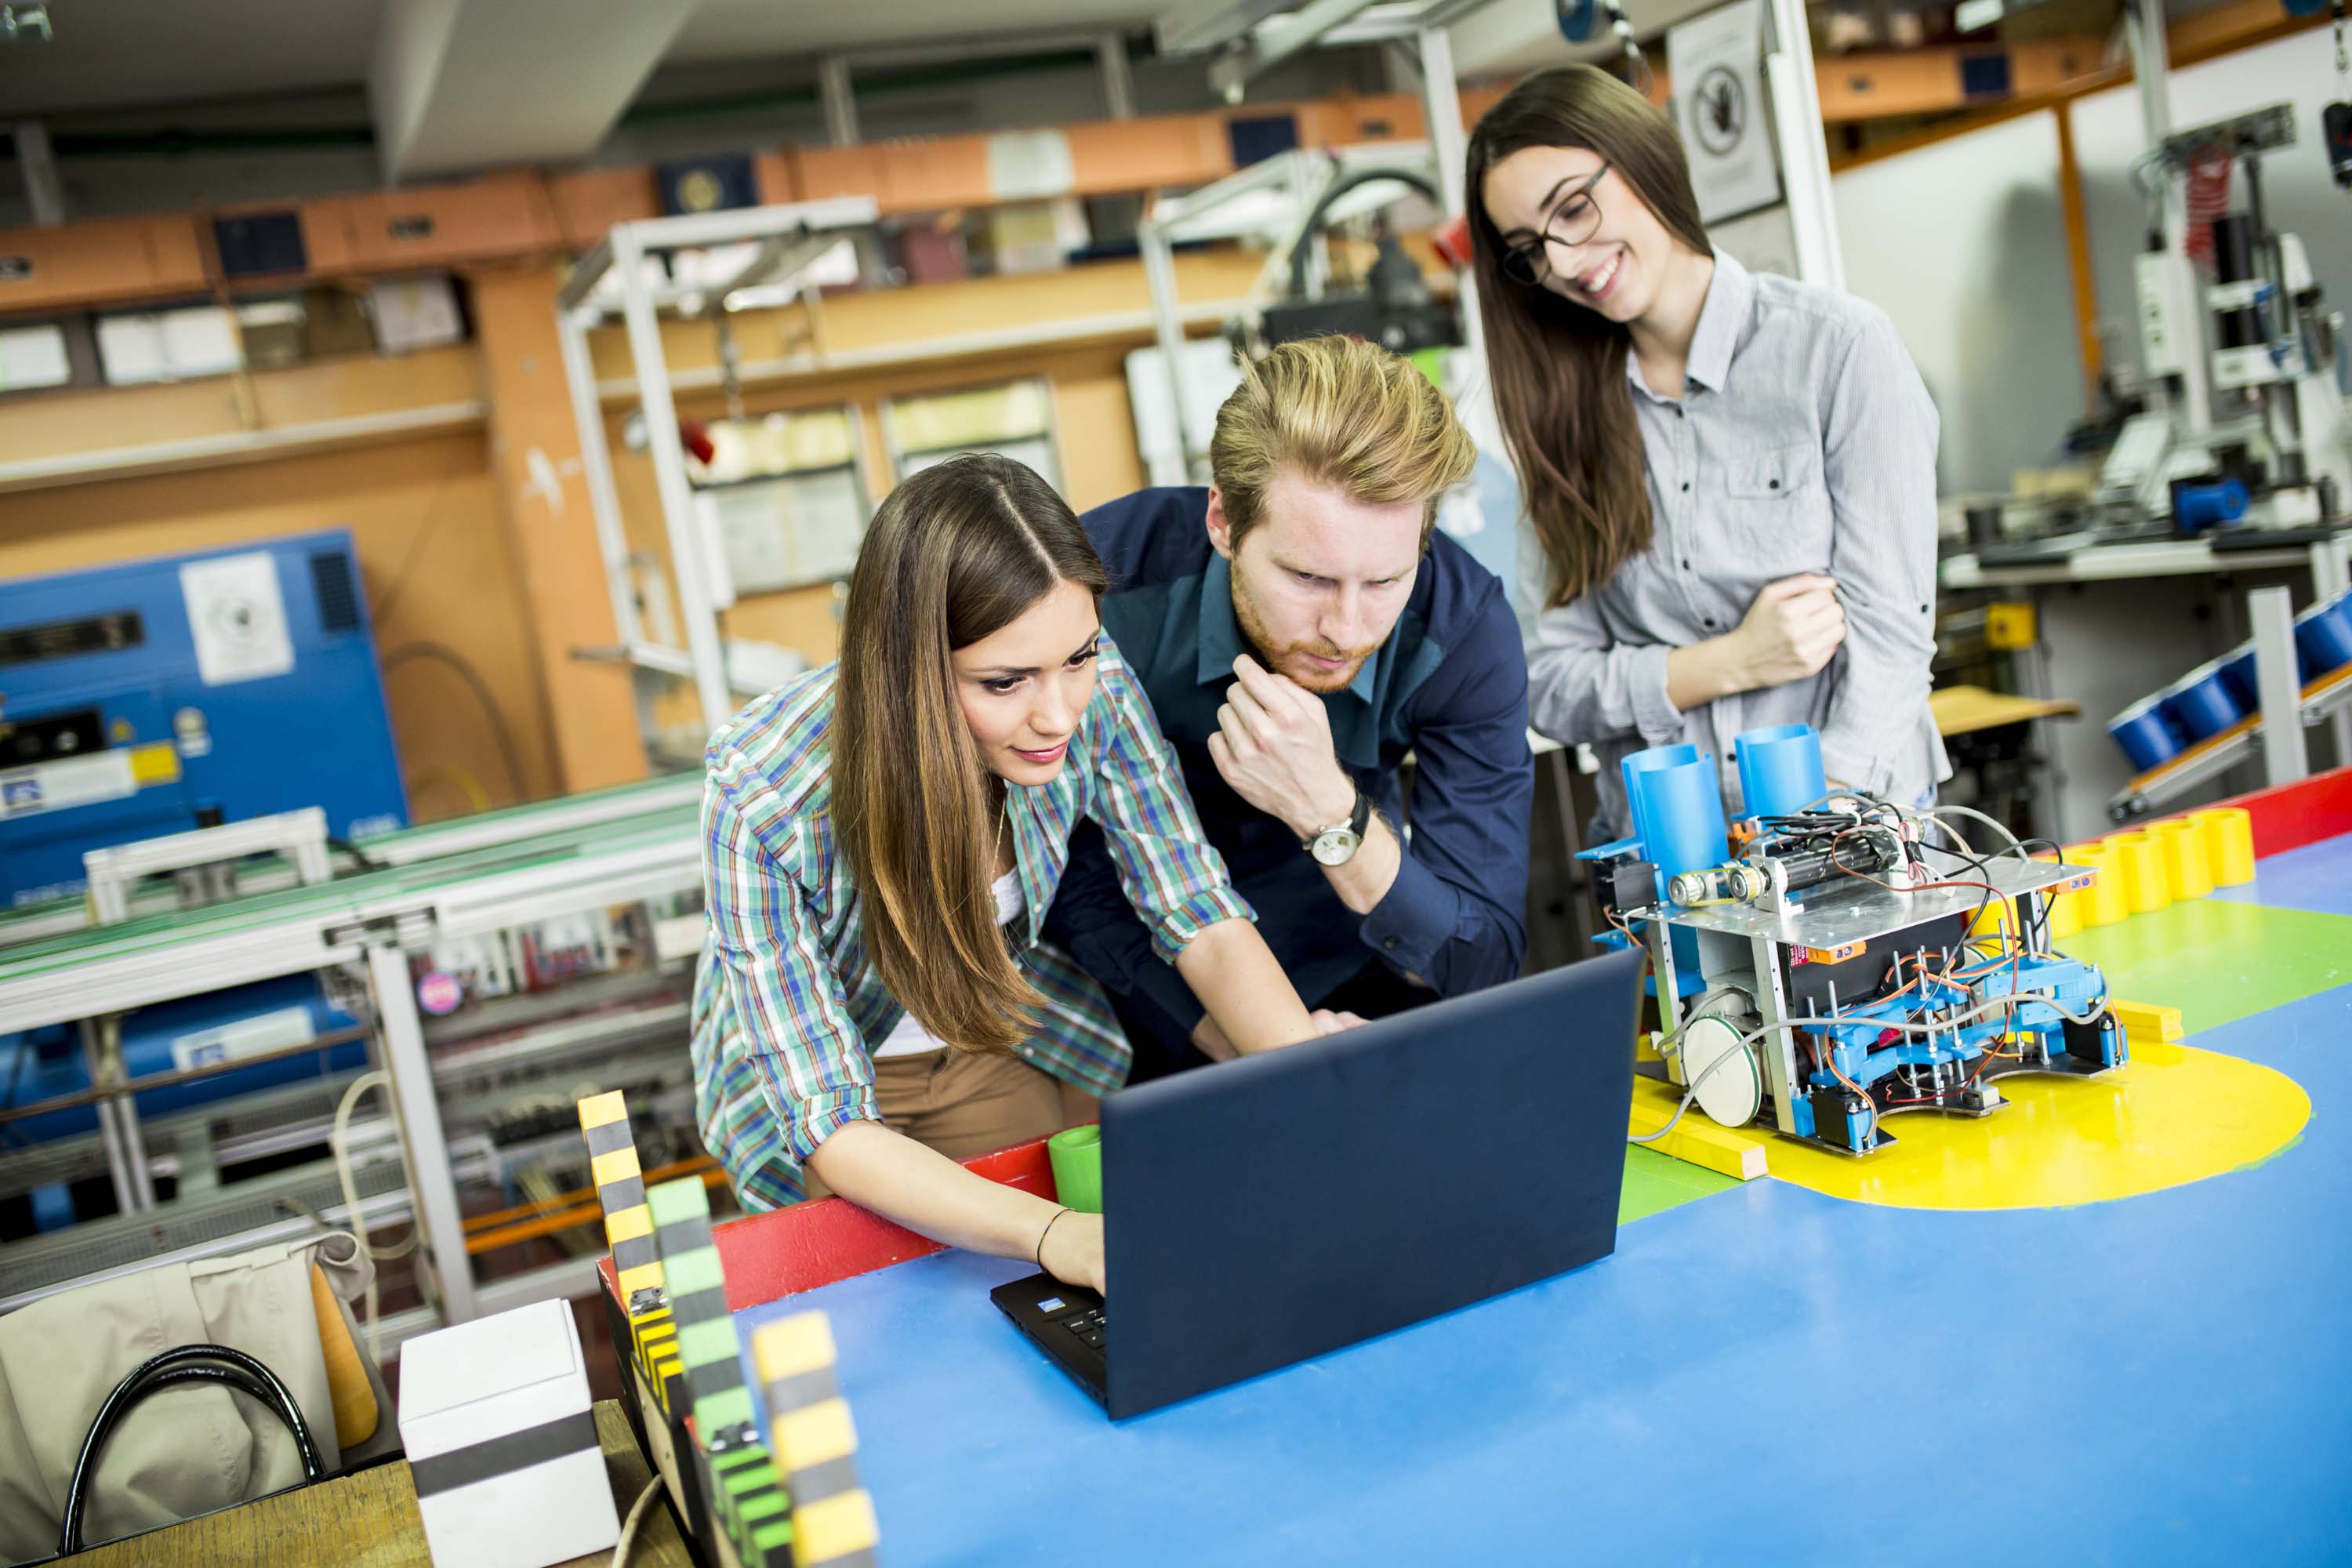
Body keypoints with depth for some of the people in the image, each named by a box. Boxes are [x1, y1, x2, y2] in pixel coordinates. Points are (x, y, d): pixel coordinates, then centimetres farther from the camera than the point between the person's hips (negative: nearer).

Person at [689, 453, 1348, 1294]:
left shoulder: (1096, 689, -26)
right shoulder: (761, 803, -35)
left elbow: (1205, 922, -17)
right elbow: (832, 1126, -34)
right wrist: (1055, 1234, -50)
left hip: (997, 1041, 3)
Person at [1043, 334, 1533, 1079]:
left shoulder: (1465, 622, -21)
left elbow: (1484, 964, -20)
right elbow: (1069, 884, -13)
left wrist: (1332, 813, -35)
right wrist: (1231, 1042, -24)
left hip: (1349, 975, 2)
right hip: (1149, 989, -1)